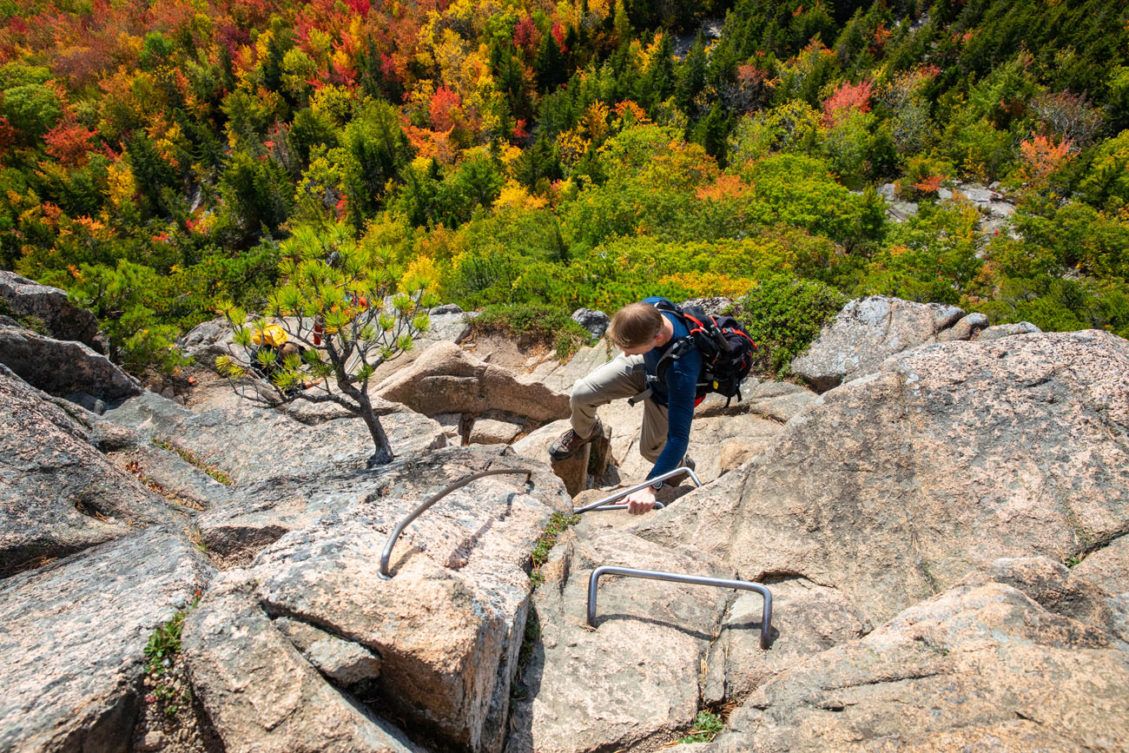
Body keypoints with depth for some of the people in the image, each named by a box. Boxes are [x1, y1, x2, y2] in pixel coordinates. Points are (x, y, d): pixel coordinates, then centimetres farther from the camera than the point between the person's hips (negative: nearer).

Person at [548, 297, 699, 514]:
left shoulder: (682, 369, -48)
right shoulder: (648, 308, -34)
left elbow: (678, 436, -42)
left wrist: (649, 487, -45)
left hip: (666, 394, -4)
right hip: (643, 365, 4)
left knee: (651, 451, 11)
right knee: (581, 393, -12)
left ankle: (680, 464, 48)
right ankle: (583, 432, 24)